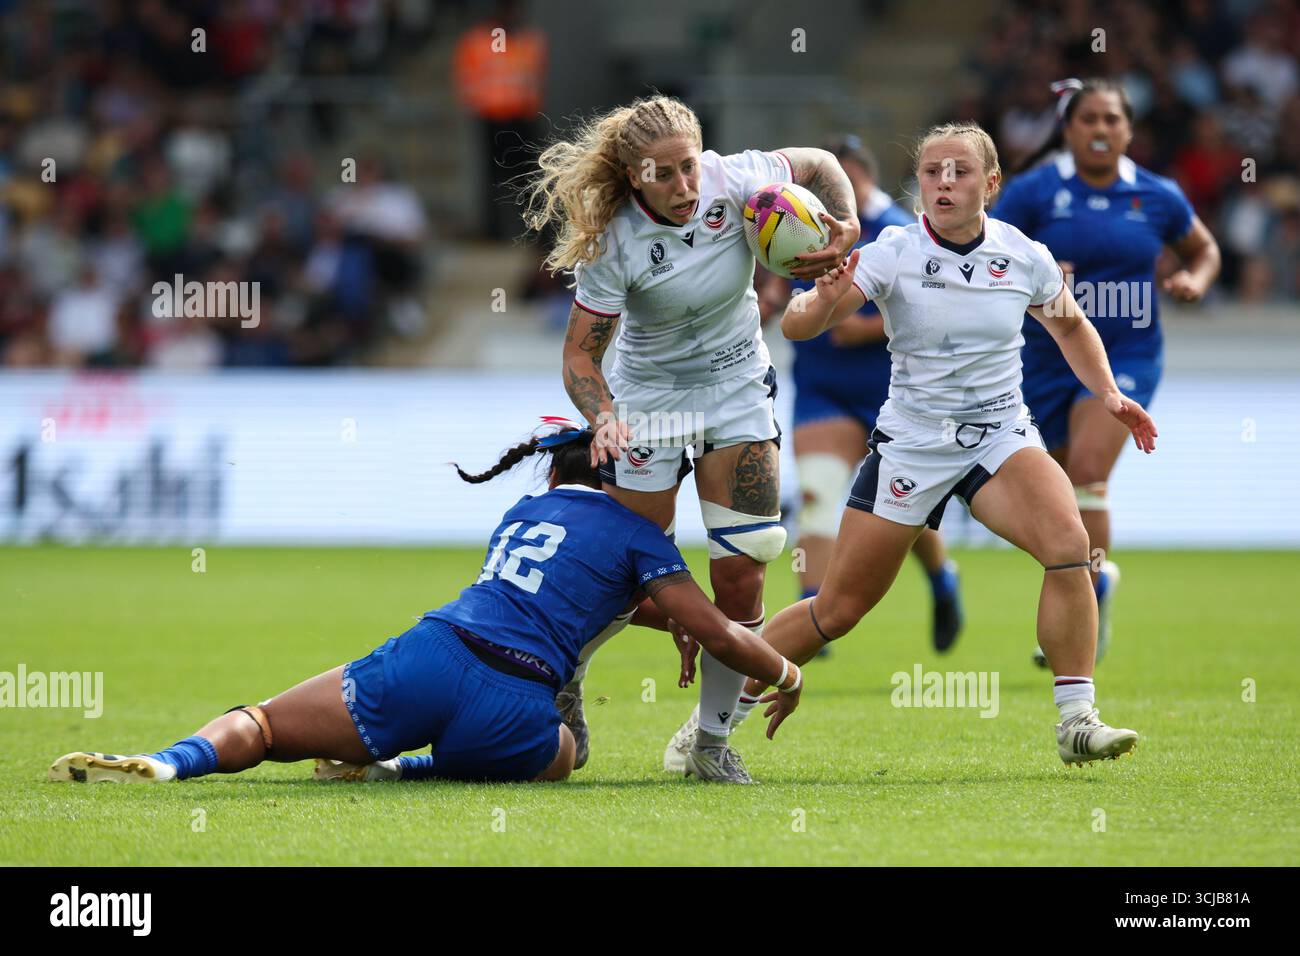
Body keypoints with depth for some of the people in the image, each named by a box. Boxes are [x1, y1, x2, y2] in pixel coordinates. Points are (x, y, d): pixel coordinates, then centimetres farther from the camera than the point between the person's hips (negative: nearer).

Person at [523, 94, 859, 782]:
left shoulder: (733, 180, -17)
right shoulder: (612, 241, -24)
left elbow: (817, 164, 4)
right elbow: (580, 351, -18)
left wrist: (846, 230, -11)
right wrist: (602, 417, -35)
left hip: (739, 389, 3)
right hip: (649, 399, -3)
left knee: (741, 574, -5)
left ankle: (709, 738, 9)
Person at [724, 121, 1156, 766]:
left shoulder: (1025, 257, -4)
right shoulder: (893, 253, -11)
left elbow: (1070, 326, 18)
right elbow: (796, 326, -19)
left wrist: (1108, 393, 5)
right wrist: (824, 300, -41)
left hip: (1002, 435, 1)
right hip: (910, 441, -1)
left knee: (1068, 544, -27)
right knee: (837, 609, 1)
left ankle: (1077, 720, -21)